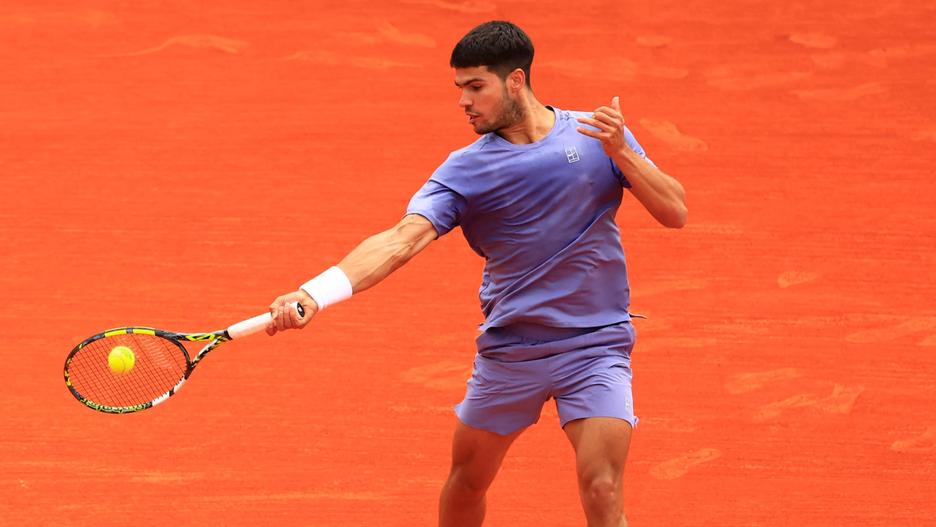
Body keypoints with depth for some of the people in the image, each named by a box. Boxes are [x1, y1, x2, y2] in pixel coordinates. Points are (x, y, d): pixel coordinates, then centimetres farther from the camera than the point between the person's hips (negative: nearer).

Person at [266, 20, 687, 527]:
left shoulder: (600, 135, -3)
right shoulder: (466, 169, -5)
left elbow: (675, 212, -4)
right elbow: (401, 239, -18)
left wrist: (622, 153, -21)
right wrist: (314, 294, -33)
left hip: (593, 346, -2)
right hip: (508, 350, 2)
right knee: (466, 479, 13)